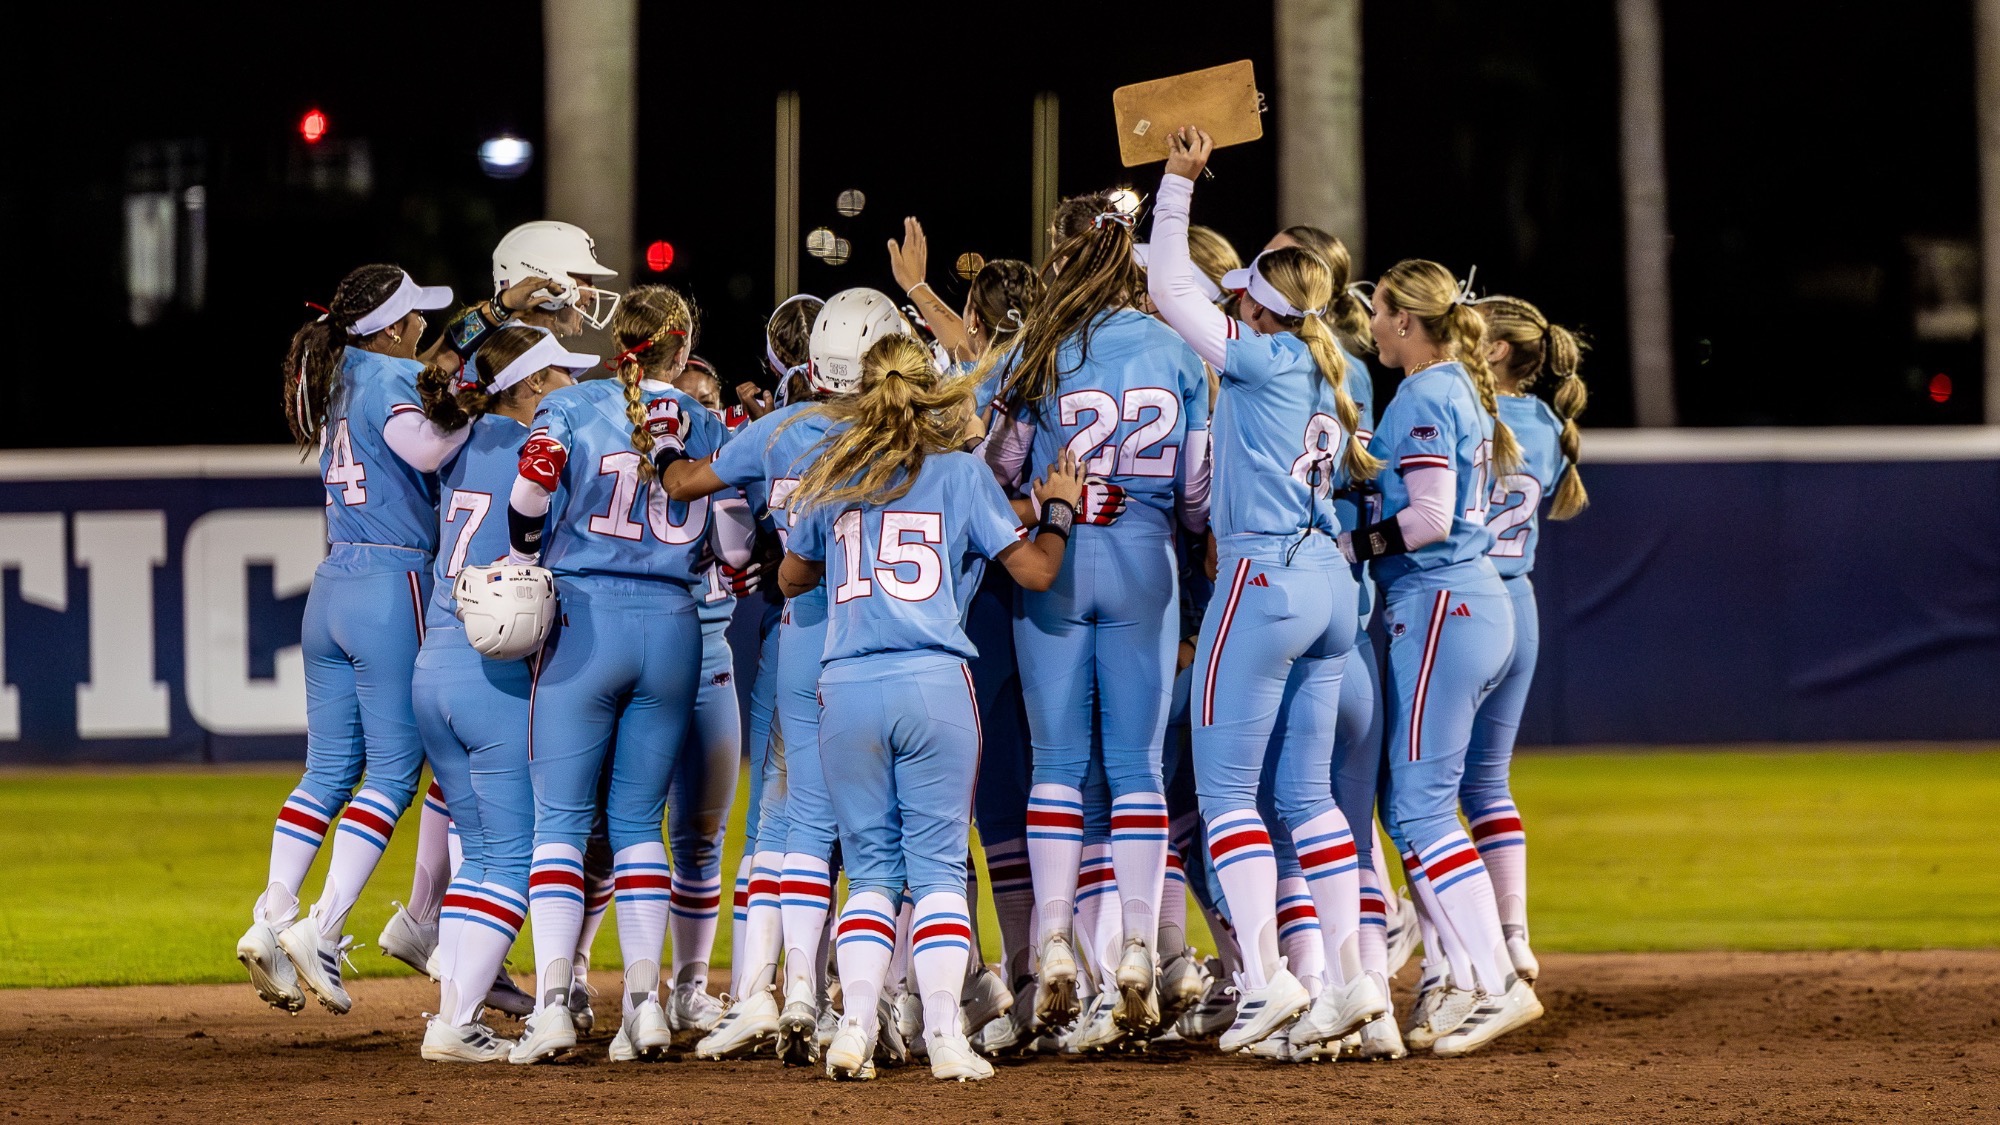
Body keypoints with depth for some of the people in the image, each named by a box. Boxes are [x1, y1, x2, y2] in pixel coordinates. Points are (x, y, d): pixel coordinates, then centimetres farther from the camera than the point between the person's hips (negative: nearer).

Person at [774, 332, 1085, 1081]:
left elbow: (791, 578, 24)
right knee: (938, 865, 2)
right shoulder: (960, 472, 4)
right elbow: (1035, 571, 7)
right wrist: (1058, 508, 24)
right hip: (935, 683, -2)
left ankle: (855, 1027, -4)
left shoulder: (832, 478, 10)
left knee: (869, 866, 9)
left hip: (849, 688, 2)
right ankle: (945, 1037, -5)